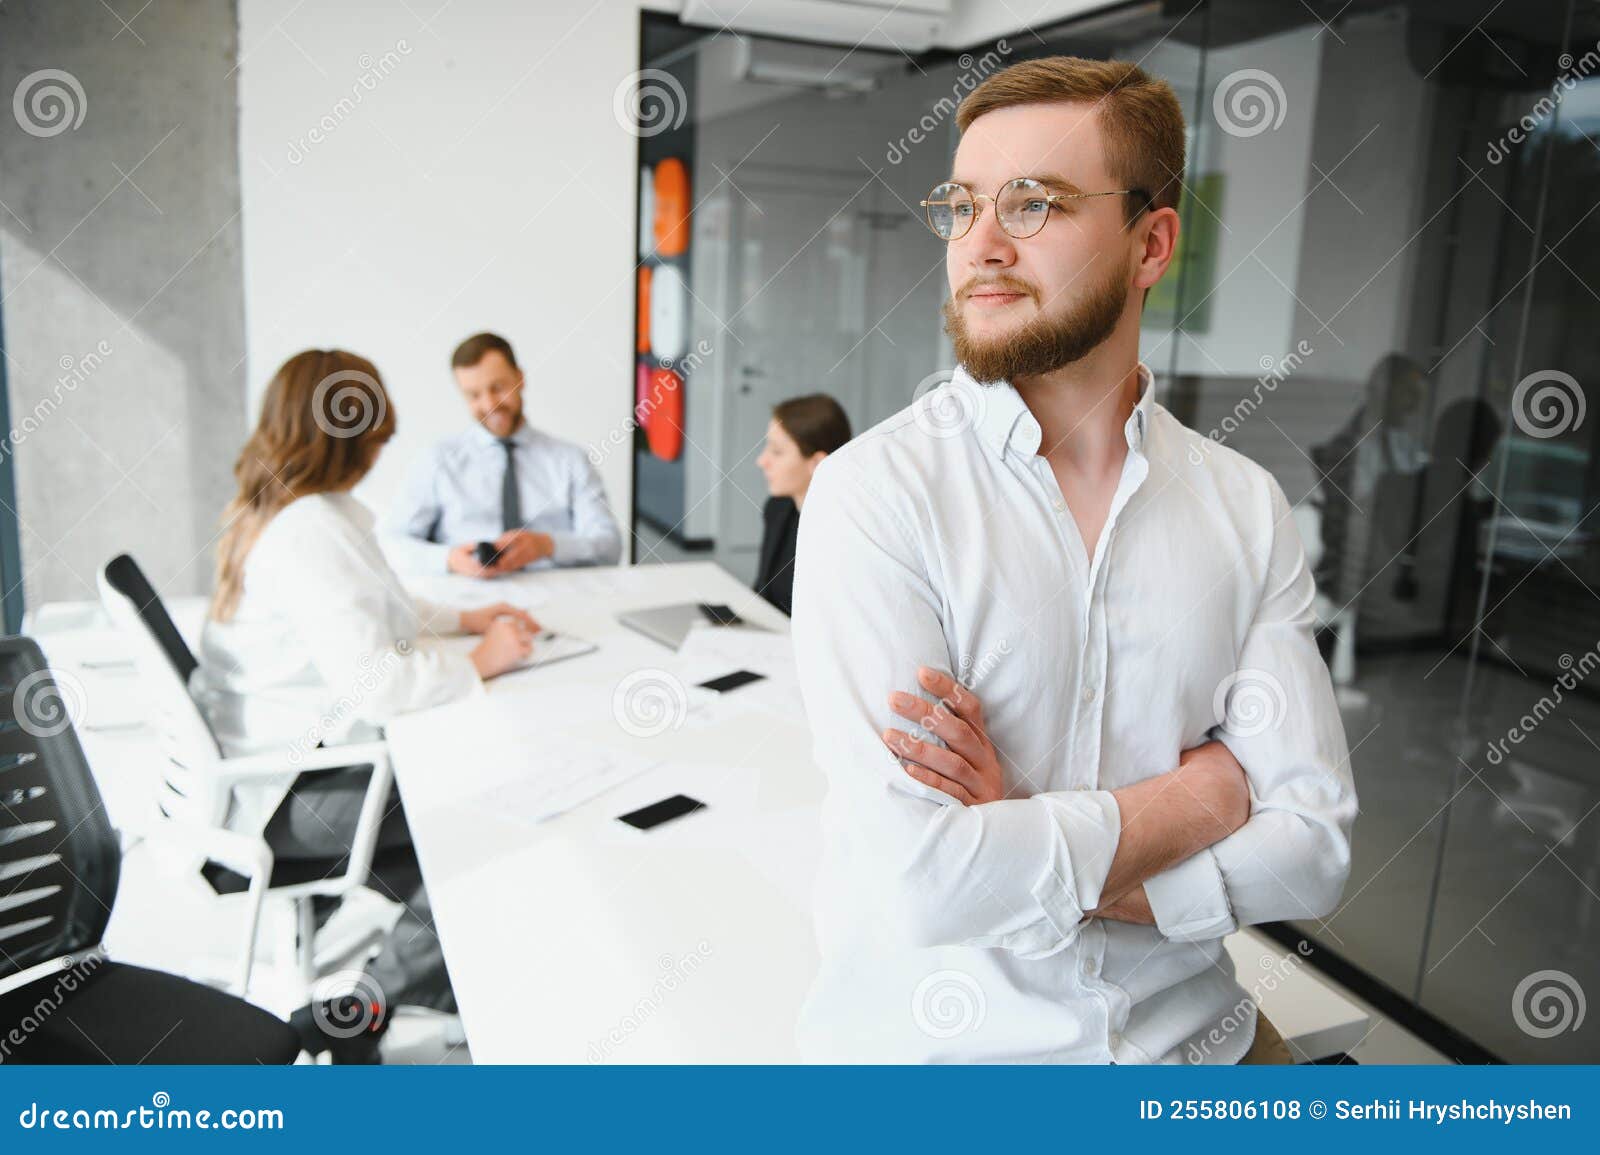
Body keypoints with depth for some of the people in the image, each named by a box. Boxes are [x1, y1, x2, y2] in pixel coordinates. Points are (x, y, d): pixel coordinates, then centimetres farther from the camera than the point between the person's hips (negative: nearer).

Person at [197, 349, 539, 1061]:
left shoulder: (266, 510, 7)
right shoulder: (312, 529, -25)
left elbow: (354, 613, 21)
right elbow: (373, 680, -31)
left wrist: (463, 619, 13)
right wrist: (480, 661, -16)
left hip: (275, 755, 10)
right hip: (293, 794, -10)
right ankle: (353, 1015, 5)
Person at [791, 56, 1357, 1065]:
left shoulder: (1247, 507, -3)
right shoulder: (874, 492, -15)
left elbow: (1313, 847, -7)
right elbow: (923, 884, -22)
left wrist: (1025, 853, -19)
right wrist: (1207, 789, -11)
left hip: (1187, 1032, 1)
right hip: (933, 1045, -1)